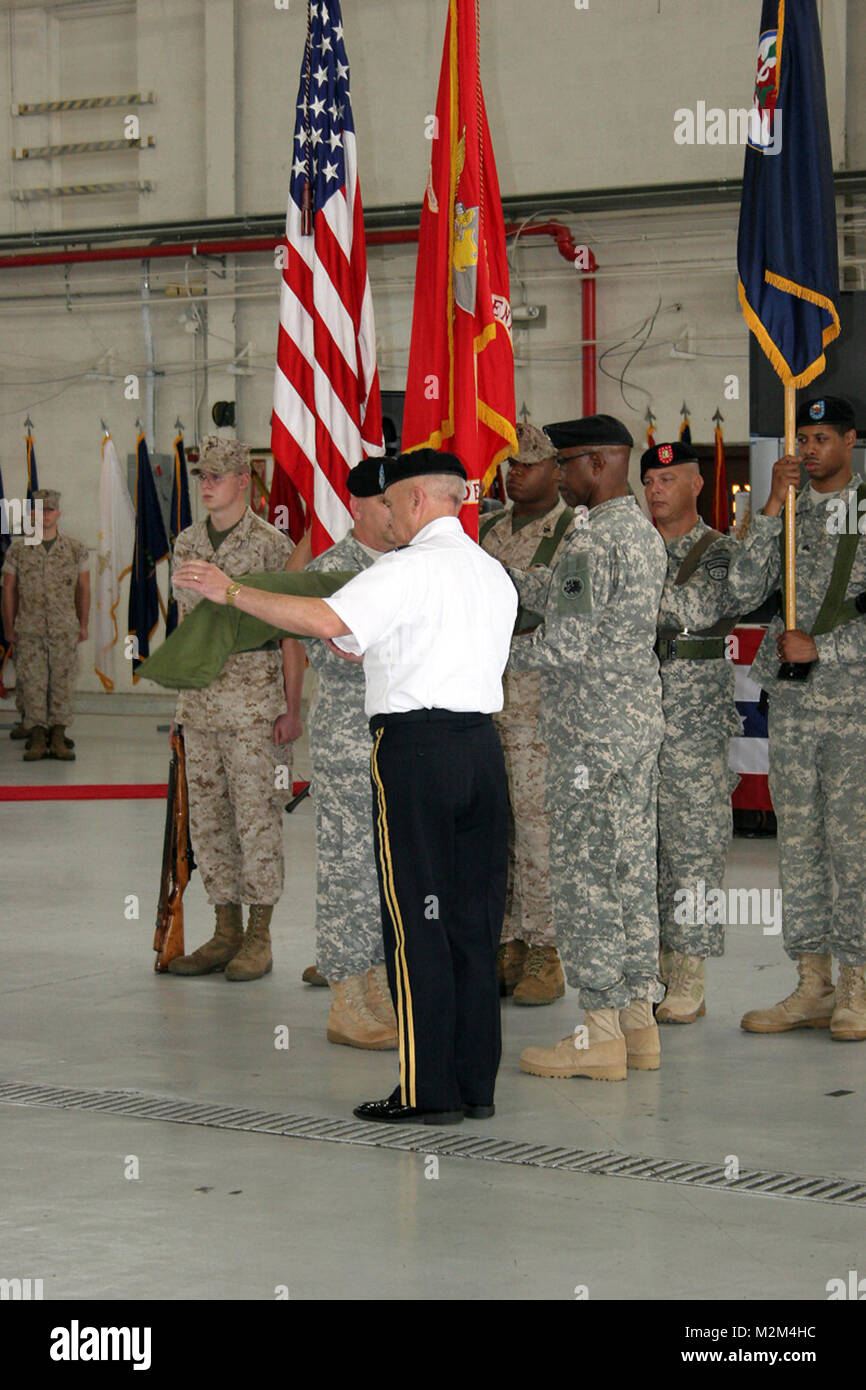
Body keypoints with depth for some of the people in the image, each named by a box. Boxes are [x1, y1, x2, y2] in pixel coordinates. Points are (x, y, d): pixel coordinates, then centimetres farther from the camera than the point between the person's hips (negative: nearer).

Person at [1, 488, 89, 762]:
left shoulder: (76, 549, 5)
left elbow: (83, 588, 11)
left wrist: (83, 625, 9)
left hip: (65, 629, 0)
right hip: (29, 629, 0)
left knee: (62, 682, 0)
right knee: (32, 683, -2)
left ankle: (58, 737, 8)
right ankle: (37, 737, 4)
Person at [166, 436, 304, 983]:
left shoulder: (272, 545, -6)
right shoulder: (186, 544, 12)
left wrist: (291, 708, -10)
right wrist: (181, 698, 16)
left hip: (255, 700, -6)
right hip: (201, 701, 6)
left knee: (257, 817, -3)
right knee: (207, 819, 8)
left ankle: (259, 938, 4)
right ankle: (226, 933, 16)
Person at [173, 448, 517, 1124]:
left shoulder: (411, 568, -8)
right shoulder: (494, 574, 17)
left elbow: (327, 620, -21)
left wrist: (232, 591, -12)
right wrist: (377, 649, 28)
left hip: (416, 745, -7)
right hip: (482, 738, 8)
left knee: (417, 921, -3)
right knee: (474, 917, 9)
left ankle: (428, 1089, -2)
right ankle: (476, 1082, 12)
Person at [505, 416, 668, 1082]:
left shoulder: (589, 539, -16)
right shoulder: (646, 533, 14)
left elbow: (567, 642, -20)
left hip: (591, 728, -9)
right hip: (641, 719, 9)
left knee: (586, 874, -4)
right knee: (633, 866, 11)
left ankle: (601, 1031, -2)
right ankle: (639, 1016, 15)